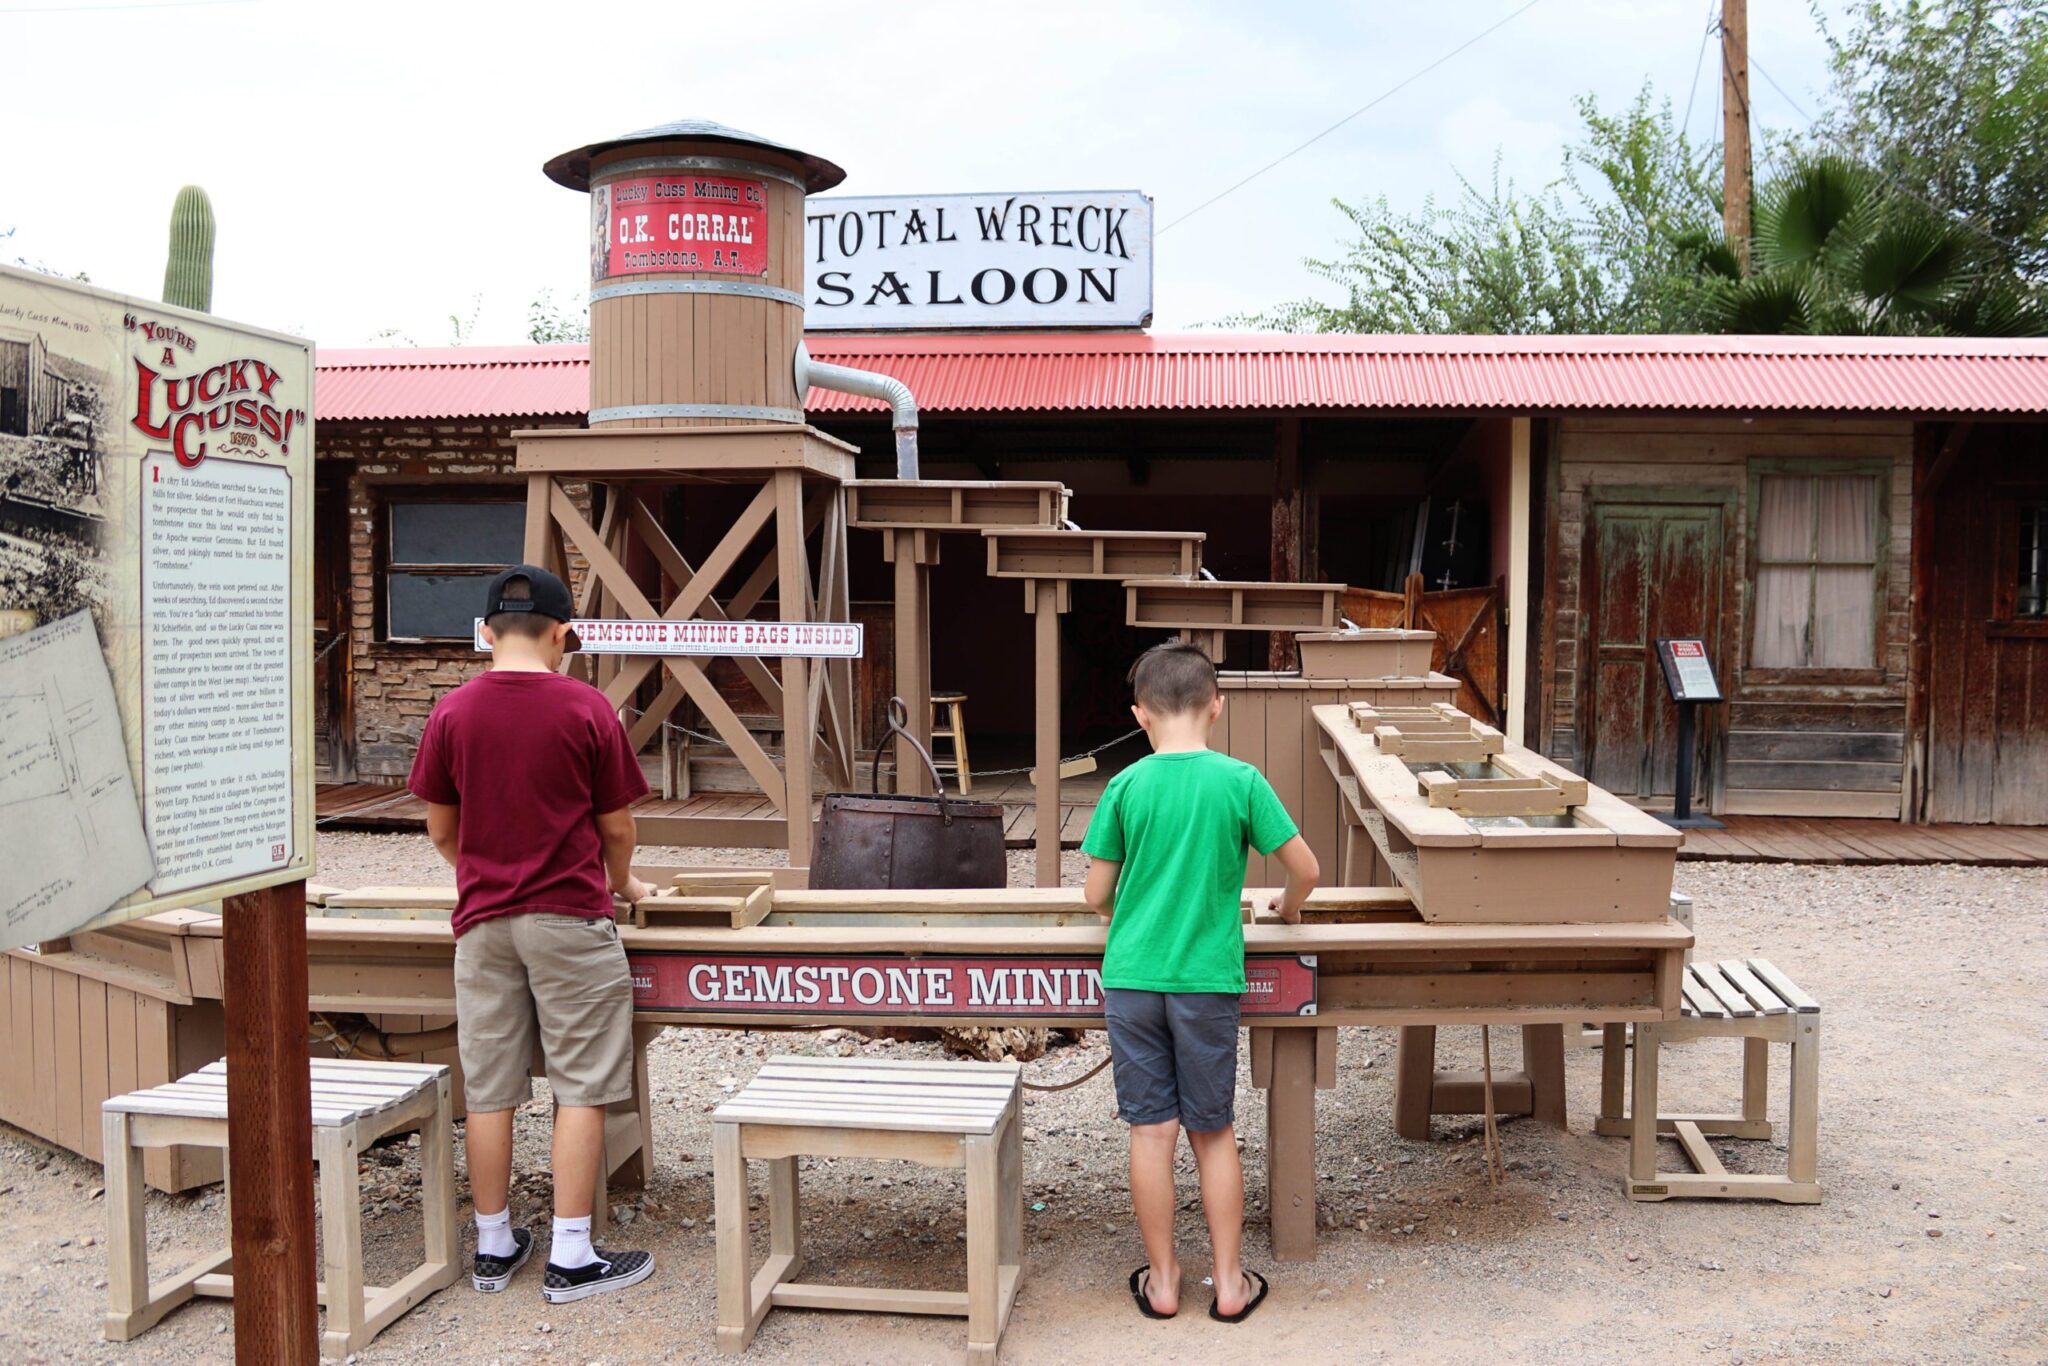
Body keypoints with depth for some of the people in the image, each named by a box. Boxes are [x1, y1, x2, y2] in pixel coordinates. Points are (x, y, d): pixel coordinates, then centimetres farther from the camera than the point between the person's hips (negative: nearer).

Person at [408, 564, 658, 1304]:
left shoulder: (452, 711, 0)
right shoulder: (587, 708, -7)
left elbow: (440, 828, 8)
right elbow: (617, 826, -1)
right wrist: (622, 883, 20)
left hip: (483, 922, 3)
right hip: (570, 918, -3)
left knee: (490, 1092, 10)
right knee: (580, 1089, 3)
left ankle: (494, 1247, 21)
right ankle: (571, 1258, 6)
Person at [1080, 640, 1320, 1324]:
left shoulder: (1126, 786, -4)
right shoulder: (1240, 780, -6)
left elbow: (1097, 895, 0)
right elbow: (1306, 869, -4)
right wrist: (1287, 906, 18)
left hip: (1132, 978, 0)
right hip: (1207, 980, 0)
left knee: (1151, 1132, 8)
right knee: (1214, 1132, 13)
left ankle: (1162, 1280, 19)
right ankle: (1229, 1282, 21)